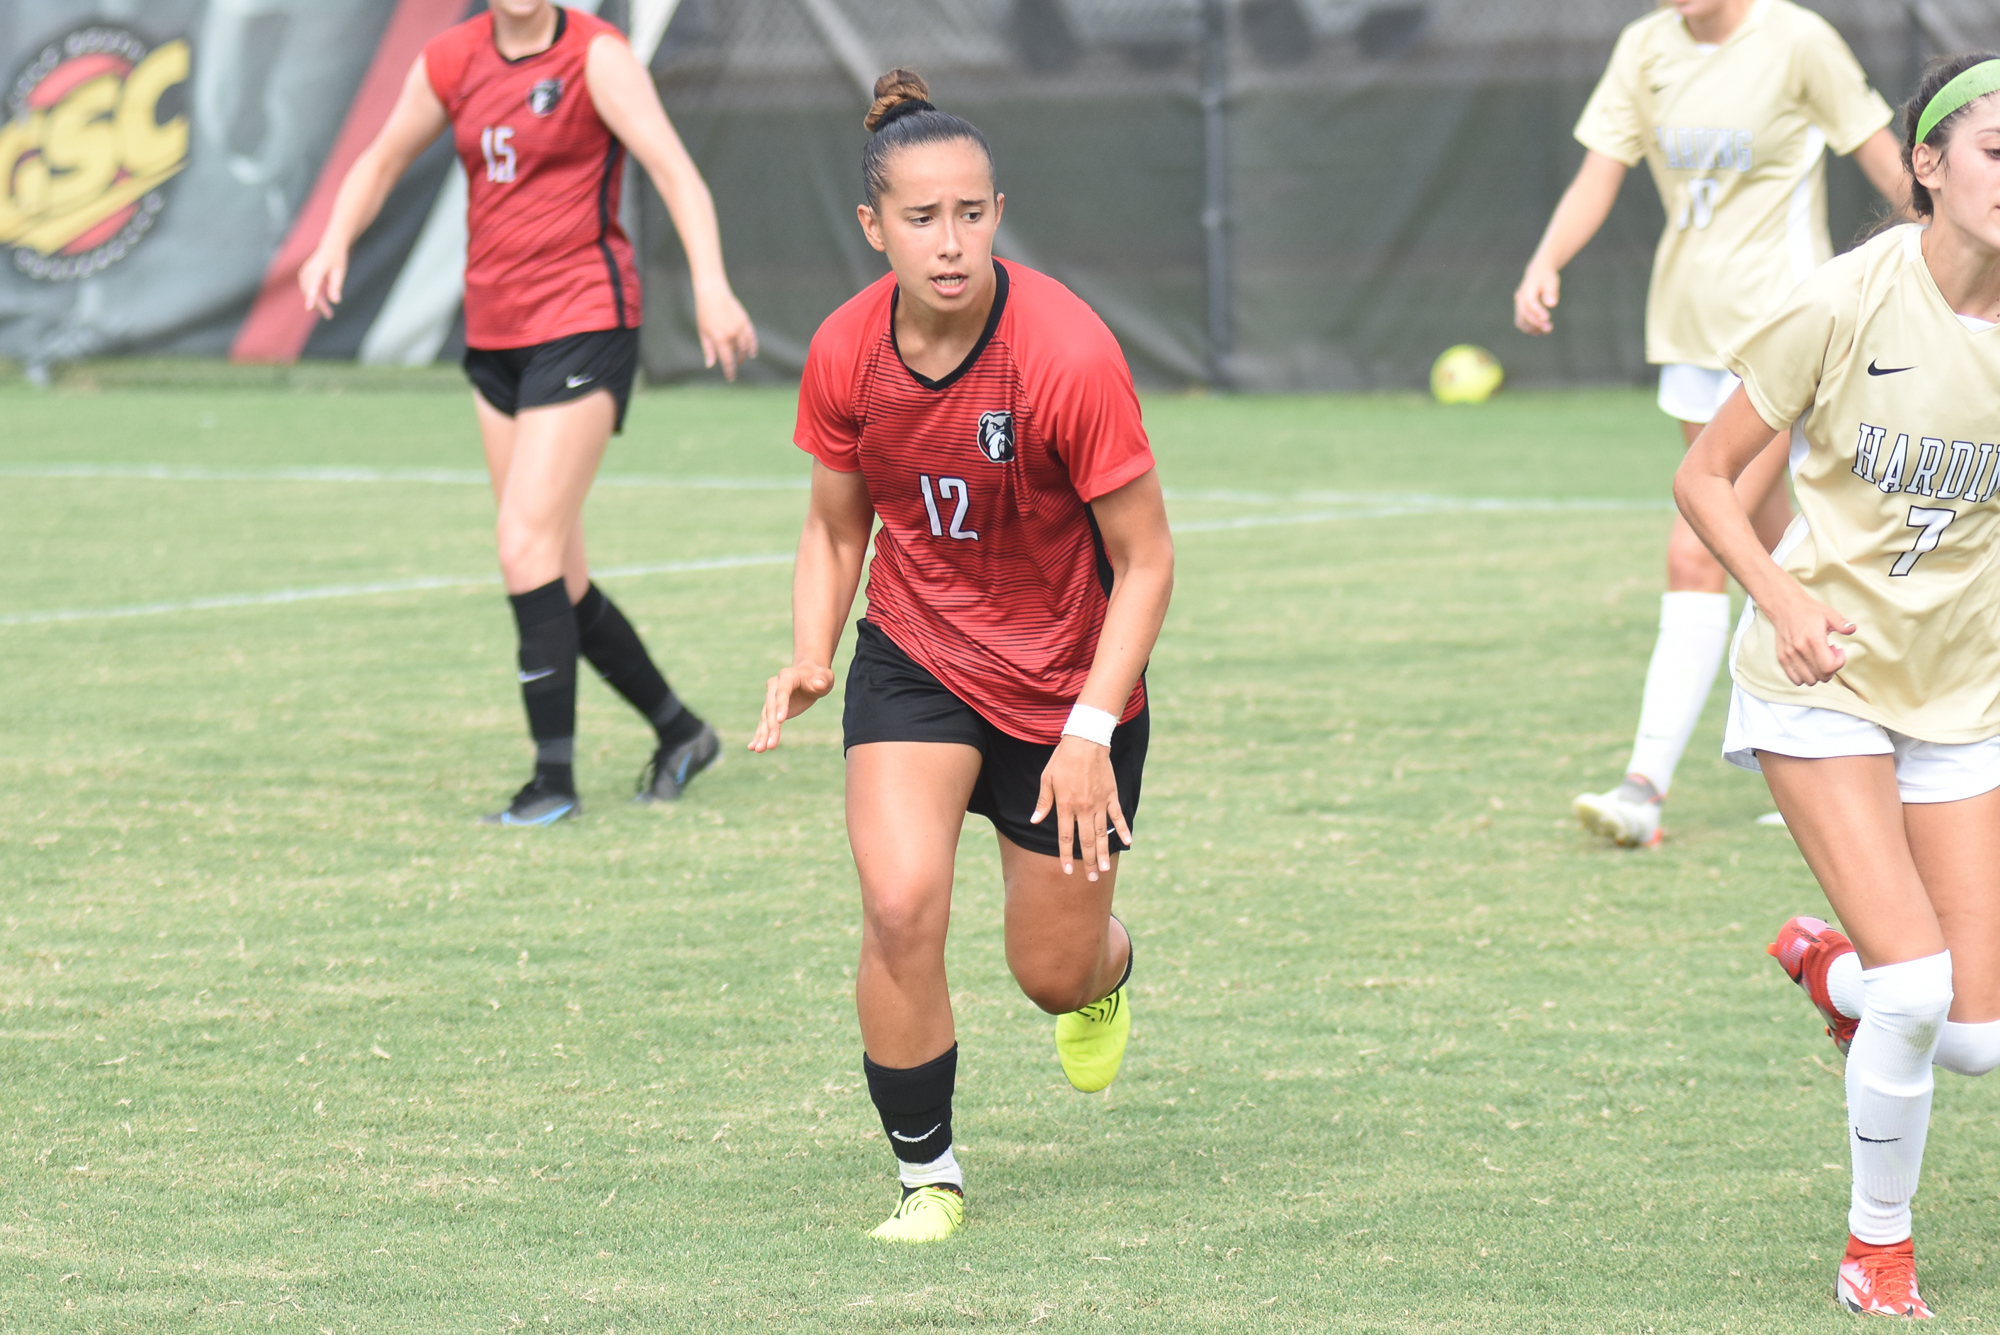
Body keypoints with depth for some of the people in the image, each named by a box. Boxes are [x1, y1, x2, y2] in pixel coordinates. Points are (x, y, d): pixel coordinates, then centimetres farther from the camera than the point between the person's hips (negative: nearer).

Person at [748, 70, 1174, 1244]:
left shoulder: (1069, 355, -26)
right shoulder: (846, 353, -13)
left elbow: (1145, 559, -17)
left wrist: (1090, 731, -23)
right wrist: (812, 655, -12)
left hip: (1069, 679, -2)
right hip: (915, 654, 2)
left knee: (1054, 971, 9)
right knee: (901, 906, -21)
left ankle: (1106, 972, 50)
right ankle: (927, 1173, -1)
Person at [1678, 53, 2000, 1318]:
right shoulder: (1849, 305, -16)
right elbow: (1706, 476, -8)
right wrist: (1785, 599, -23)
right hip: (1822, 680, -4)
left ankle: (1829, 967, 33)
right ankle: (1879, 1243, 5)